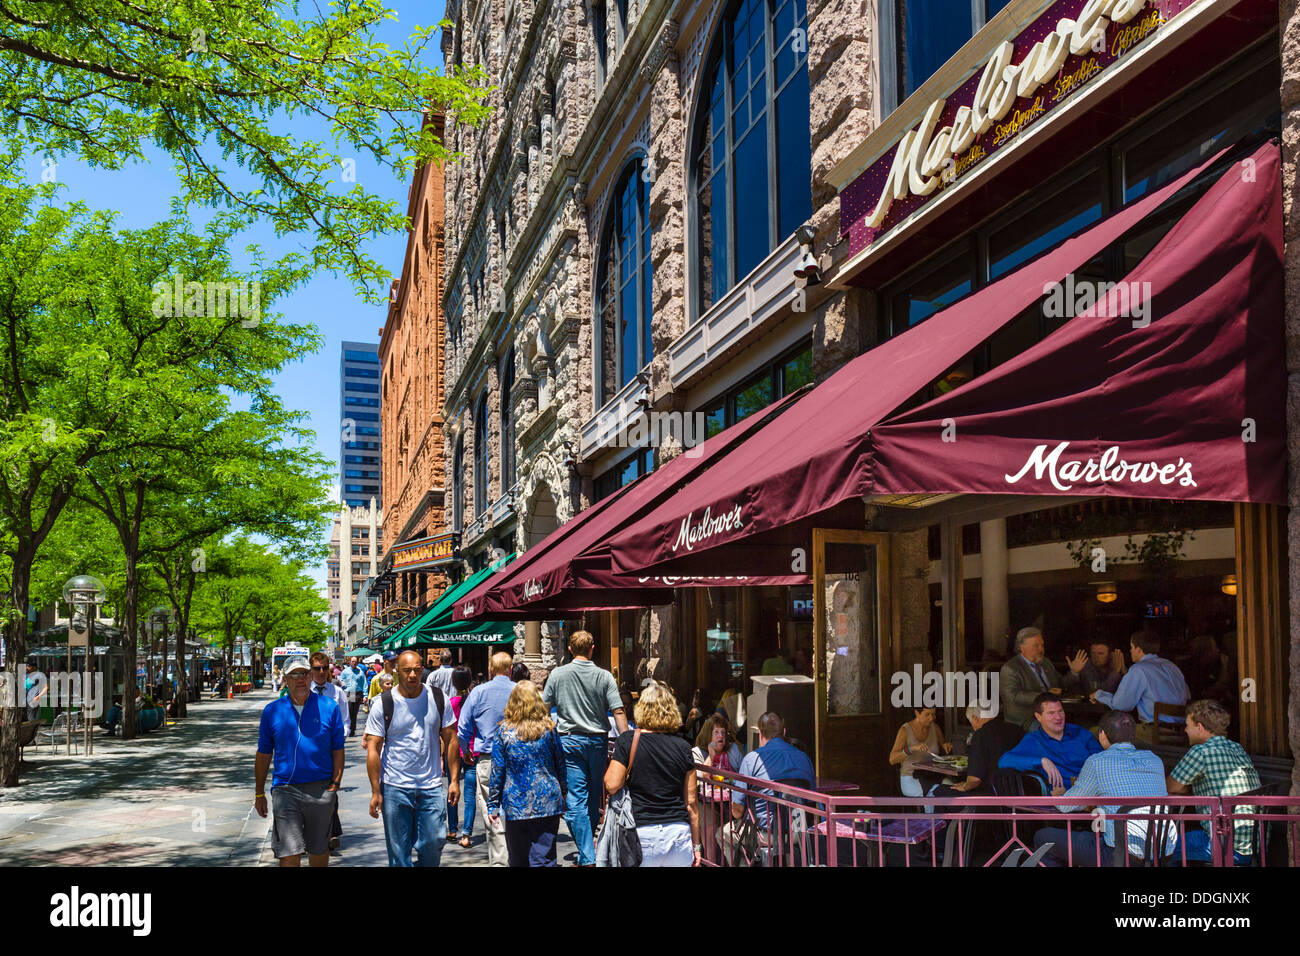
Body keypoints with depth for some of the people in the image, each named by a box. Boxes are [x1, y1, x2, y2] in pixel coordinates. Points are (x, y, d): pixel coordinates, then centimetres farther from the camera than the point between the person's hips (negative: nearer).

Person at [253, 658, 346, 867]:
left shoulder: (329, 707, 1)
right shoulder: (272, 711, 3)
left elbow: (338, 750, 4)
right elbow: (263, 754, 10)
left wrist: (335, 784, -5)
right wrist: (259, 793, 10)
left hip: (321, 789, 1)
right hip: (285, 789, 0)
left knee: (319, 849, 15)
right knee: (289, 855, -8)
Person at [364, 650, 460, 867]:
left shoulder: (438, 700, 2)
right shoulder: (383, 704, -4)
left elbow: (450, 740, 7)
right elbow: (373, 749, -3)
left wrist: (454, 780, 0)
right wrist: (375, 791, -8)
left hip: (432, 786, 1)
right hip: (395, 787, -1)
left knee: (435, 841, -1)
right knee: (398, 851, 4)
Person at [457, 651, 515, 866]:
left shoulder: (478, 692, -1)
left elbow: (463, 728, 3)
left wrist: (466, 751, 20)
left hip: (487, 760, -2)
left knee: (492, 816, 0)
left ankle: (498, 861, -2)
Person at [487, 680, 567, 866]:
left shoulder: (504, 730, -3)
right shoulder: (548, 728, -2)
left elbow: (497, 771, -1)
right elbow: (560, 764, 7)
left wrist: (493, 805, 5)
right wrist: (562, 792, 21)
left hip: (516, 804, 0)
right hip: (546, 802, 0)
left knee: (518, 860, 13)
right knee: (543, 858, -1)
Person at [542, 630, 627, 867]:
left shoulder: (557, 674, 0)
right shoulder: (604, 676, -3)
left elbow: (544, 709, 4)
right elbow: (618, 711, -7)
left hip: (570, 740, -1)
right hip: (597, 740, 1)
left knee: (577, 799, -3)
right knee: (594, 796, 16)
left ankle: (587, 857, -7)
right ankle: (589, 843, 30)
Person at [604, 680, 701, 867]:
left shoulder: (627, 741, -4)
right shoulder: (683, 747, 3)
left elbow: (612, 786, -8)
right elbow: (691, 803, 6)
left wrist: (609, 766, 13)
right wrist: (696, 844, 14)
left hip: (642, 832, -2)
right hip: (679, 833, 2)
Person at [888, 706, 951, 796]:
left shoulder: (935, 727, 2)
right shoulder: (905, 730, -12)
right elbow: (892, 759, -22)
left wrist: (947, 746, -8)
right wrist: (913, 748, -36)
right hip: (911, 780, -5)